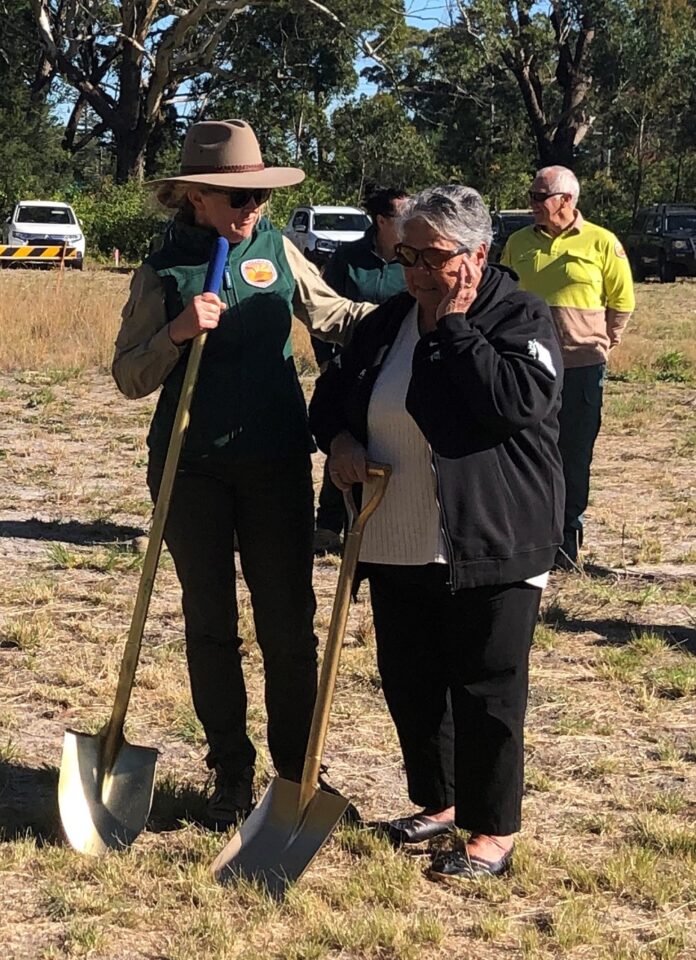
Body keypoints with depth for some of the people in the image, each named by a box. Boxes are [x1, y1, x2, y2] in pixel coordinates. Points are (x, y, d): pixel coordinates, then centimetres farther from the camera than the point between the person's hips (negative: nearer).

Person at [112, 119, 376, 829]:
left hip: (277, 464, 1)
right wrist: (176, 332, -20)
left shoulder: (276, 250, 2)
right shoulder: (163, 272, -4)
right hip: (193, 470, -1)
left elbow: (329, 316, 15)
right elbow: (128, 378, -4)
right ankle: (231, 772, 21)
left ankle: (297, 766, 19)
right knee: (210, 625, 9)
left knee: (288, 623, 5)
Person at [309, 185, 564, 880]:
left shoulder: (520, 319, -7)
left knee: (486, 692, 0)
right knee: (408, 683, 15)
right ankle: (438, 802, 33)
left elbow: (521, 399, -25)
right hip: (396, 546, 7)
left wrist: (454, 325, -18)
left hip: (487, 548, -6)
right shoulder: (386, 324, 10)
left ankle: (493, 832, 12)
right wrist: (339, 439, -2)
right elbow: (330, 395, 21)